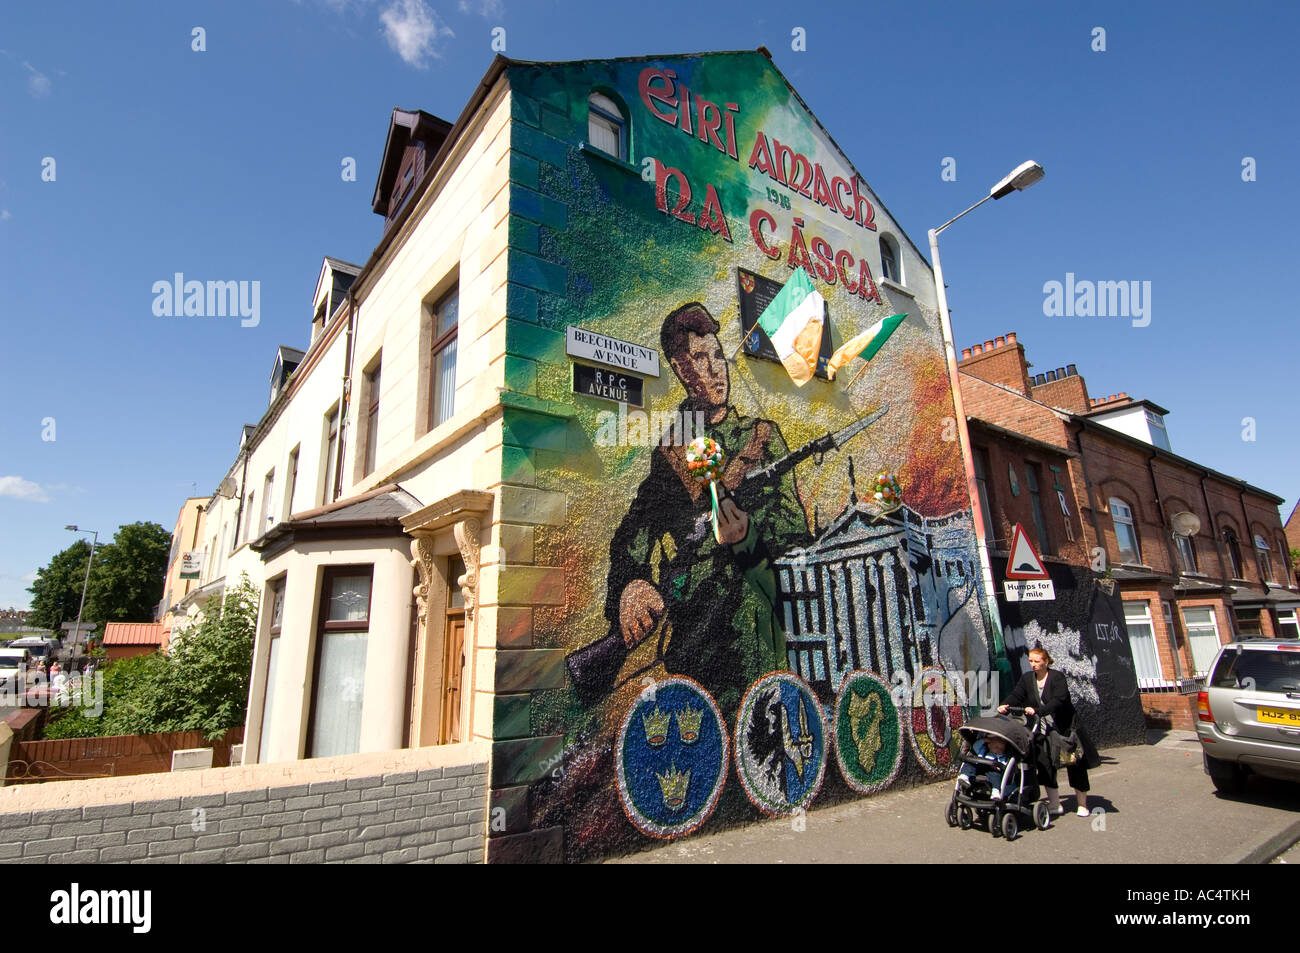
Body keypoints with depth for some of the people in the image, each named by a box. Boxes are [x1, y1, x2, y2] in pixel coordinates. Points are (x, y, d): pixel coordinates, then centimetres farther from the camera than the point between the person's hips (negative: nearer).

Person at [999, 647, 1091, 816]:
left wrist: (1038, 710, -39)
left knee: (1075, 764, 4)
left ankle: (1082, 805, 21)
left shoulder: (1057, 677, -14)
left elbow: (1059, 701, -27)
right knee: (1044, 764, -5)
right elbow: (1016, 695, -6)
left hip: (1065, 727, -4)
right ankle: (1055, 804, 5)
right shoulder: (1027, 678, 3)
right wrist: (1005, 705, -26)